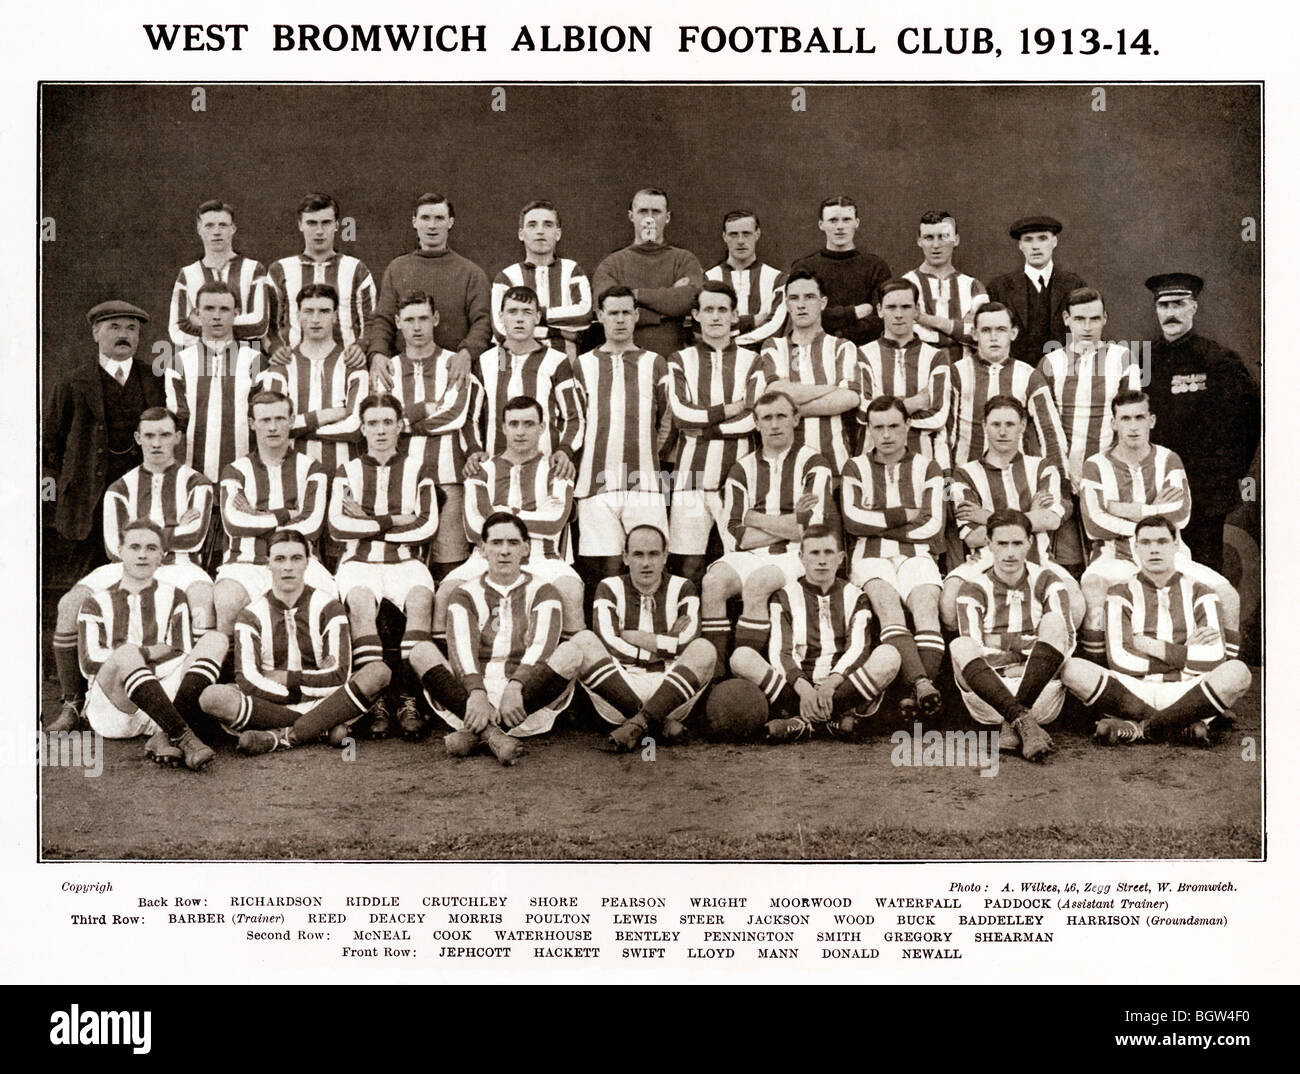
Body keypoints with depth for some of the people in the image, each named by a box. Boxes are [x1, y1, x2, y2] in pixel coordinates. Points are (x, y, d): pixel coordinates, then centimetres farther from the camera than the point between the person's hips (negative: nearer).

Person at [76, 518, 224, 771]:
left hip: (166, 695, 2)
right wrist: (148, 653, -1)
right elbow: (89, 663, 1)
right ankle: (184, 738, -43)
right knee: (126, 653, -34)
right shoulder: (97, 603, 17)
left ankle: (163, 737, -36)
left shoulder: (172, 598, 21)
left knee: (216, 640, -19)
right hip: (109, 709, -2)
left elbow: (185, 657, 9)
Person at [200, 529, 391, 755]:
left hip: (322, 704, 0)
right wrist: (312, 683, -13)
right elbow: (246, 681, -10)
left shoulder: (328, 607, 5)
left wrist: (286, 678, -7)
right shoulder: (252, 615, 5)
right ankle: (325, 729, -24)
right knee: (211, 697, -29)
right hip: (271, 708, 0)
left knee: (379, 671, -25)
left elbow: (339, 677, -5)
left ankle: (281, 738, -27)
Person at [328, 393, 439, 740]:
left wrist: (366, 523, 0)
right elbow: (337, 526, 0)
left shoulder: (417, 470, 15)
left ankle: (409, 698, -36)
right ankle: (375, 702, -36)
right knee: (359, 598, -34)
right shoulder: (347, 472, 17)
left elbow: (427, 527, 1)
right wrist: (393, 522, -3)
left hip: (404, 561, 0)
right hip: (359, 561, 0)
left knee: (421, 595, -34)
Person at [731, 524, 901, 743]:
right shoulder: (785, 596, 12)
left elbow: (858, 648, -2)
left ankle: (802, 720, -31)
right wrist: (803, 687, -22)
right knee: (741, 657, -26)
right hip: (795, 690, 0)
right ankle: (835, 716, -34)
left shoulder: (855, 597, 14)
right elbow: (779, 651, -2)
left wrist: (831, 684, -22)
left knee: (888, 655, -28)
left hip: (844, 689, 0)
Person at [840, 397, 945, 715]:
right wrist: (906, 515, -1)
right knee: (889, 607, -32)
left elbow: (933, 528, 3)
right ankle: (922, 683, -50)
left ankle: (922, 692, -45)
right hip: (871, 559, -1)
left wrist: (878, 526, 0)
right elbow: (852, 521, -1)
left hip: (916, 557, 1)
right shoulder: (856, 468, 17)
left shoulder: (927, 468, 16)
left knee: (925, 606, -30)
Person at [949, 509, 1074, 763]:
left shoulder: (1047, 582, 12)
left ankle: (1013, 723, -33)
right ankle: (1024, 723, -45)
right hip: (988, 699, 0)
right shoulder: (974, 590, 9)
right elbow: (973, 653, -1)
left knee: (1054, 621, -23)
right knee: (959, 646, -28)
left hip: (1040, 691, 1)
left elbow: (1065, 640, 1)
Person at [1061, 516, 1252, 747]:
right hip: (1135, 690, 0)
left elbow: (1212, 660, -2)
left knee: (1237, 672, -30)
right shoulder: (1122, 594, 11)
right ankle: (1184, 726, -27)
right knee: (1073, 669, -28)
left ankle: (1136, 729, -24)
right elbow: (1119, 661, -5)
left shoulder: (1199, 594, 14)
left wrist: (1156, 648, -2)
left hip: (1186, 694, 1)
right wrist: (1186, 654, -1)